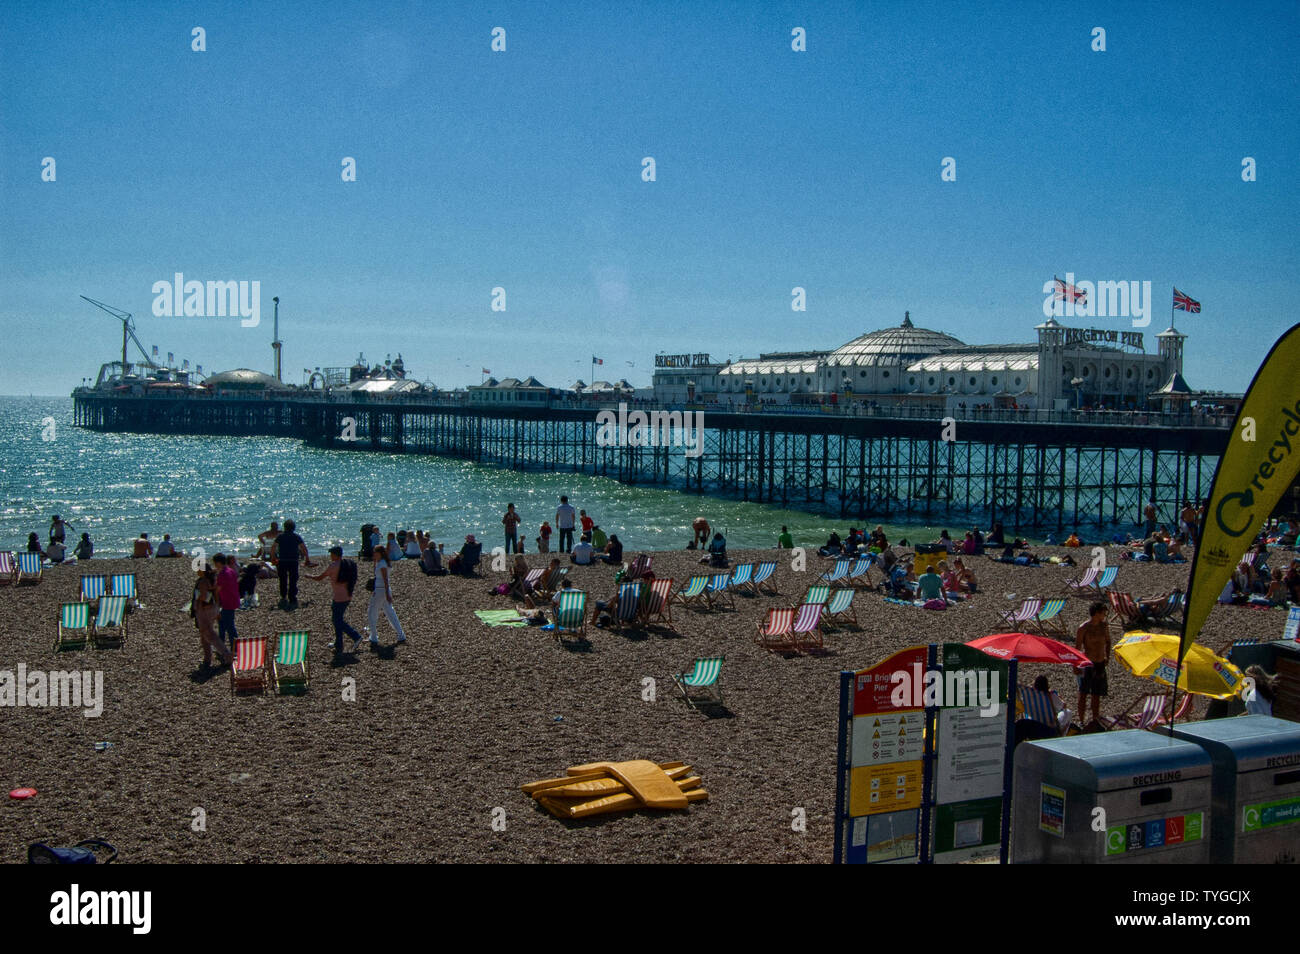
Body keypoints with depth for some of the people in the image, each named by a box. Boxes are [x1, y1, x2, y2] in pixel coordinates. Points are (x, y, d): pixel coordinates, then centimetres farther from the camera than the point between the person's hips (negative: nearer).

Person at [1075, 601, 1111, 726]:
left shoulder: (1104, 626, 3)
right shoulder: (1083, 628, -13)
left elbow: (1108, 641, 20)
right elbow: (1077, 648, -9)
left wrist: (1107, 657, 10)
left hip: (1100, 664, 5)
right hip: (1087, 664, -5)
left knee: (1097, 694, 12)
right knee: (1083, 693, 1)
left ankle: (1095, 718, 23)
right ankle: (1080, 720, 9)